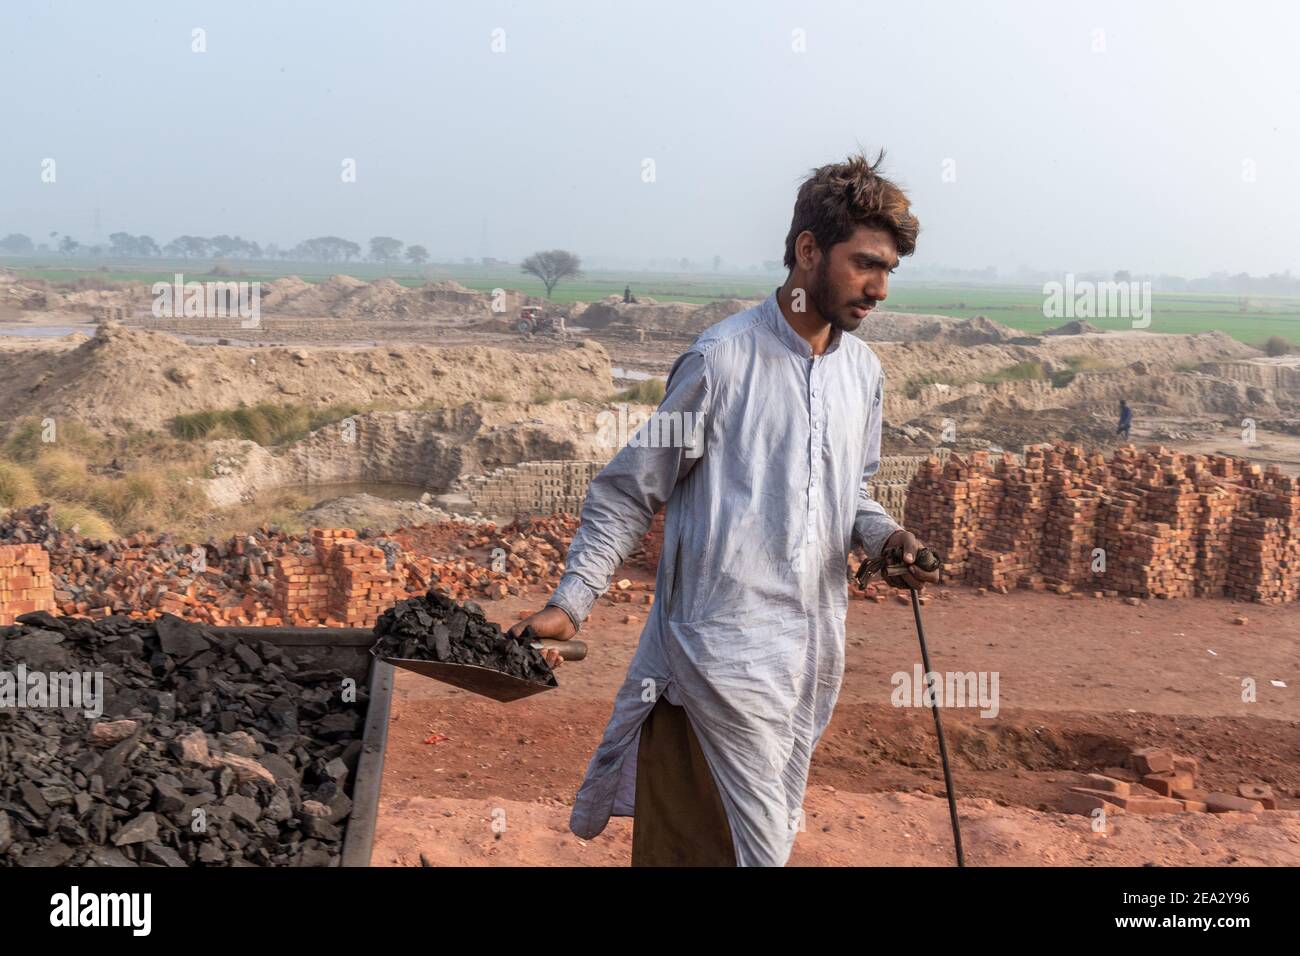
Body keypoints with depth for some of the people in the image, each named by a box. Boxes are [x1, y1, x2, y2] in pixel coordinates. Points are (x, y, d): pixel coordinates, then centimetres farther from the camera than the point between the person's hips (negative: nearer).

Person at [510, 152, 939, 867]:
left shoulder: (863, 370, 9)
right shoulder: (723, 359, -13)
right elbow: (629, 492, -8)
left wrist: (883, 536, -1)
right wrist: (569, 603, -16)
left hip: (816, 648, 7)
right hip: (728, 649, -7)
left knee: (772, 831, 18)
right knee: (753, 846, -6)